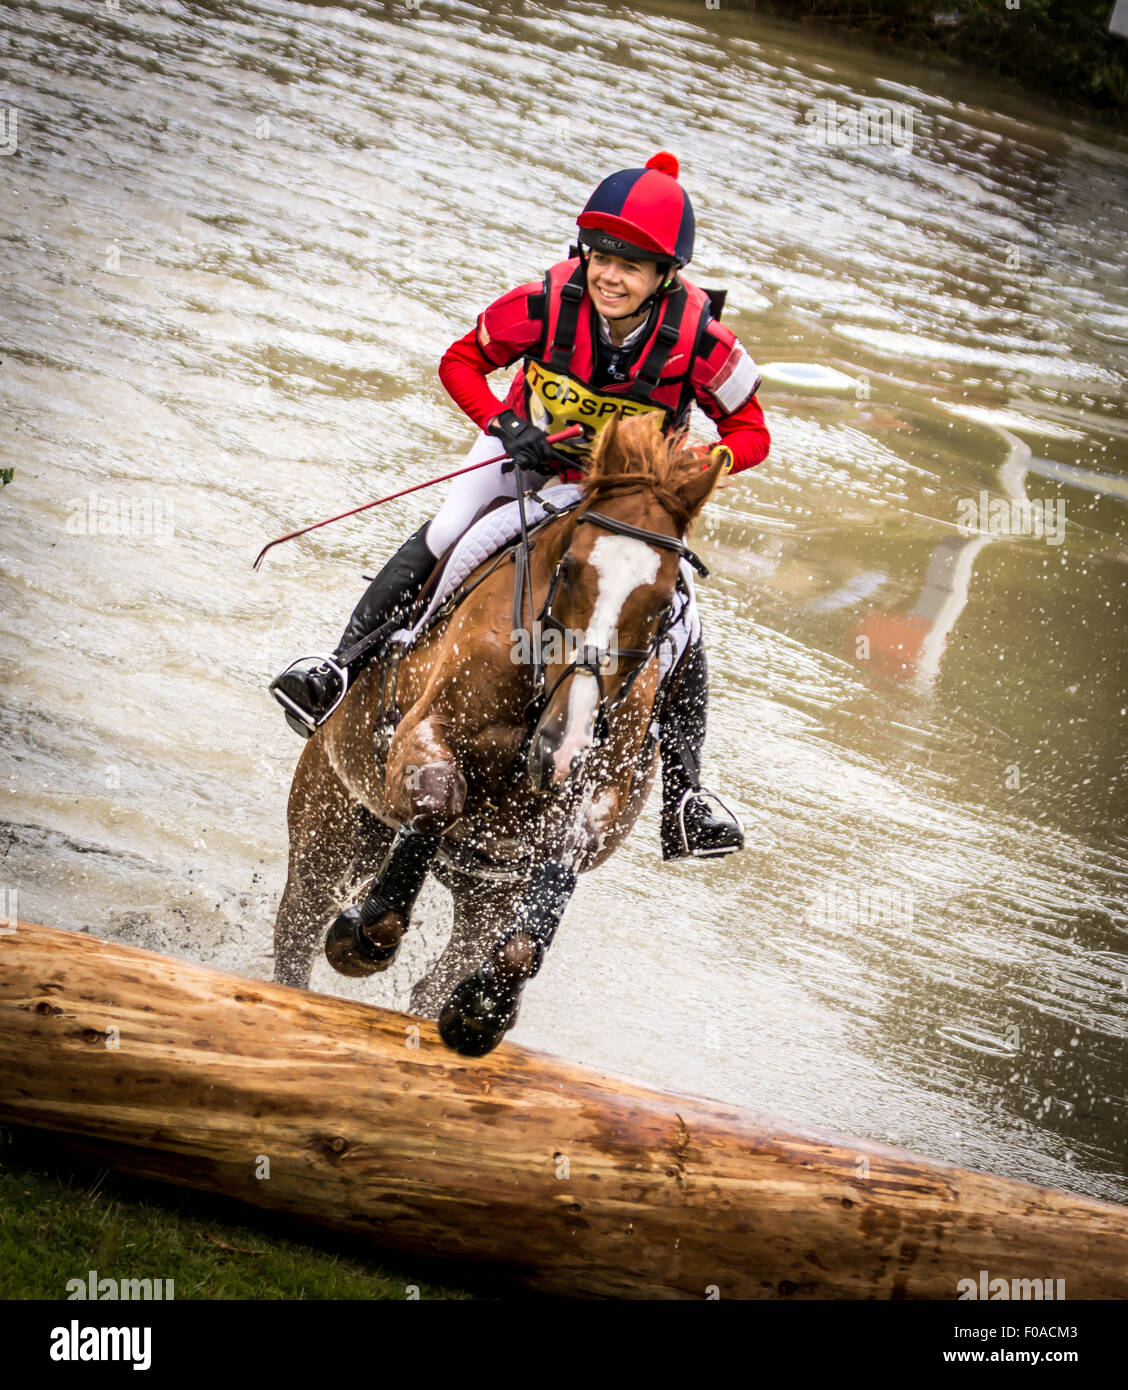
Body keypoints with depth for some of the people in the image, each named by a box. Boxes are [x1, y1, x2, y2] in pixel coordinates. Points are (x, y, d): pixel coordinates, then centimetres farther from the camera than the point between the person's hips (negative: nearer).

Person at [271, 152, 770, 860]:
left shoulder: (699, 340, -30)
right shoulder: (544, 305, -29)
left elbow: (752, 434, -17)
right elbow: (460, 361, -11)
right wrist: (504, 423, -28)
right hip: (533, 455, 0)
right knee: (442, 540, -23)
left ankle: (684, 793, 4)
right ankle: (347, 664, -12)